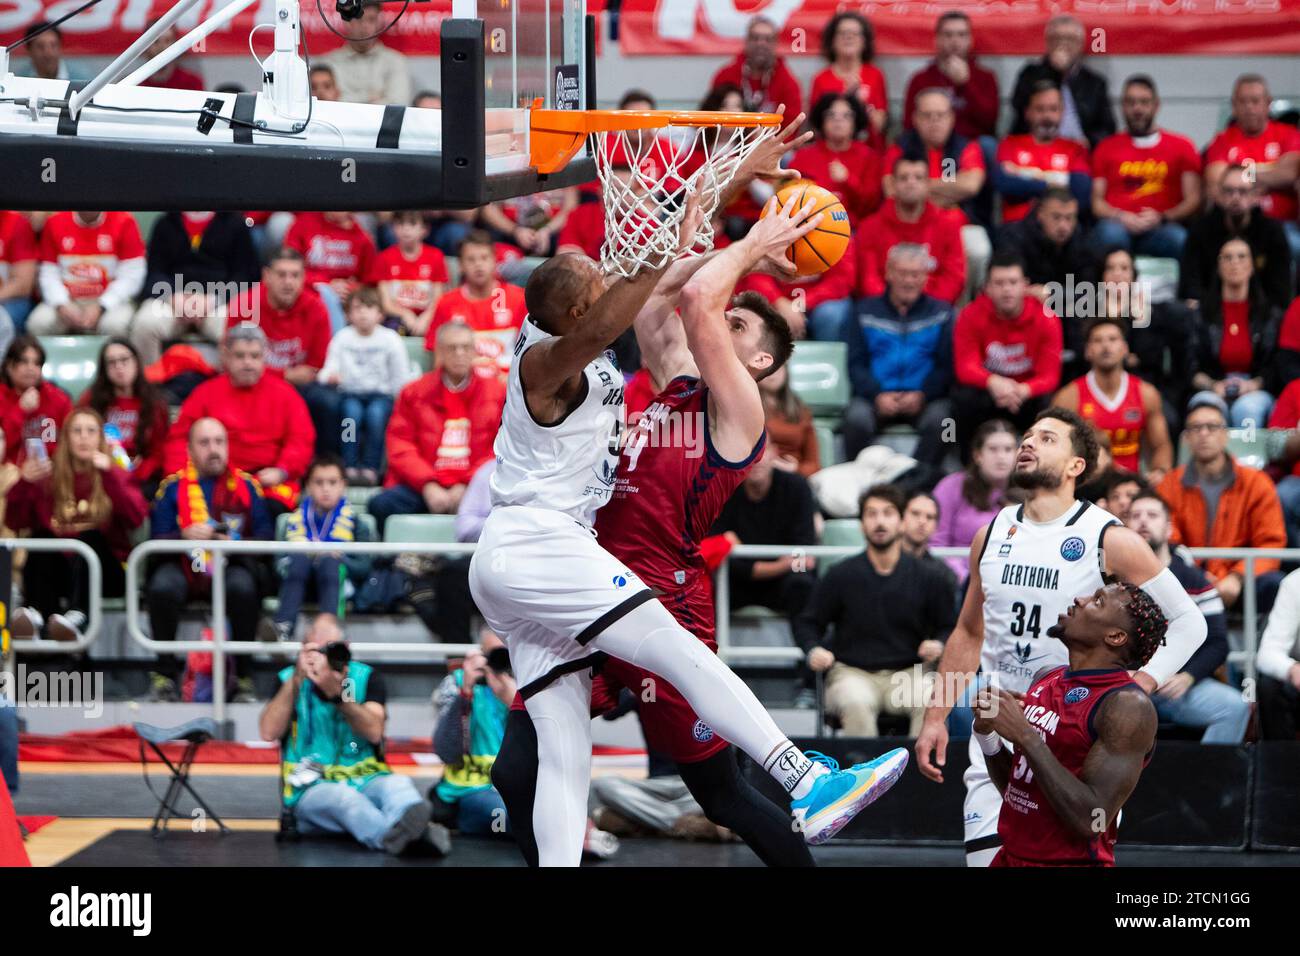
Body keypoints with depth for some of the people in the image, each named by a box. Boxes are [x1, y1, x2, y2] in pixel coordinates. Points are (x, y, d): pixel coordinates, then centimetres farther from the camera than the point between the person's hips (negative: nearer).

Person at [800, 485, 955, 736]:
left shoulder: (928, 577, 6)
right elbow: (808, 624, 13)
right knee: (857, 702, -36)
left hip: (908, 673, 1)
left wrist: (938, 645, -7)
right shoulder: (841, 576, 5)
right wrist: (815, 650, -8)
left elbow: (949, 628, 16)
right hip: (852, 672, -1)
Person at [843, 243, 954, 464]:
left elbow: (947, 364, 5)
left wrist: (923, 394, -13)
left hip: (925, 397, 0)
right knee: (856, 418, -32)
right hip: (875, 394, 0)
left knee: (940, 418, -33)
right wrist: (877, 395, -12)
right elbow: (855, 362, 6)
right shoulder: (866, 311, 16)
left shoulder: (941, 312, 15)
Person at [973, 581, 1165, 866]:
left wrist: (1025, 736, -24)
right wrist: (986, 733, -4)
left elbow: (1091, 821, -25)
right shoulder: (1046, 679, 4)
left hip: (1073, 860, -7)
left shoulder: (1128, 705, -18)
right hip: (1011, 856, 7)